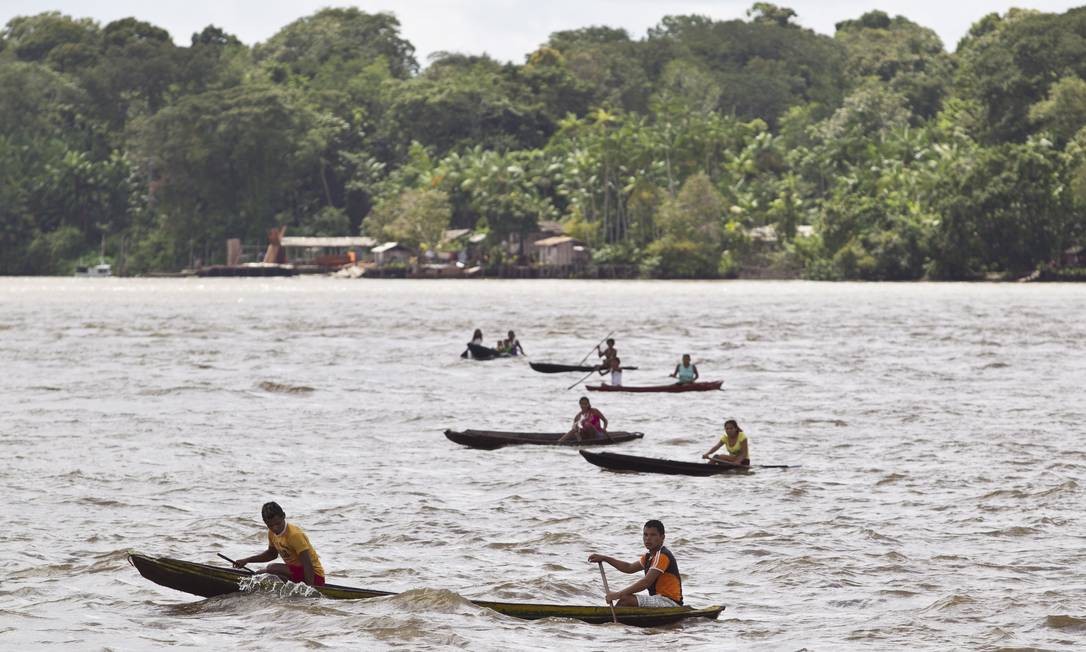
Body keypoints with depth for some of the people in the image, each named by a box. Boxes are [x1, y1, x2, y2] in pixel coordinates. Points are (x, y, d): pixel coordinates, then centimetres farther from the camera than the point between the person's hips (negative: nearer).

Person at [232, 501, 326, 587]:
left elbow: (308, 565, -29)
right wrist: (247, 560, 15)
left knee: (271, 569, -26)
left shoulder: (295, 535, -24)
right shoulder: (272, 533, 2)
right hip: (295, 571, 9)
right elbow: (272, 554, 24)